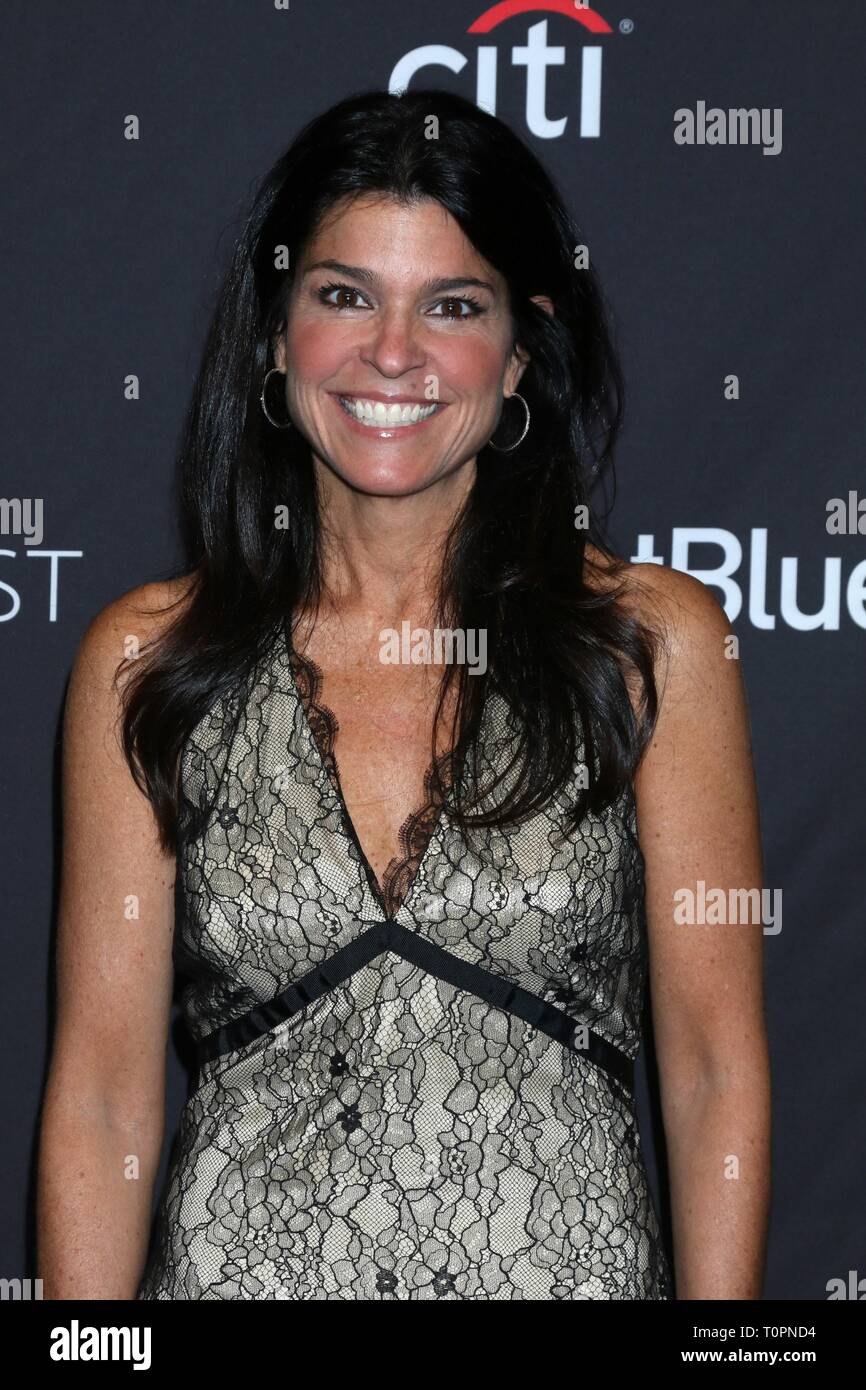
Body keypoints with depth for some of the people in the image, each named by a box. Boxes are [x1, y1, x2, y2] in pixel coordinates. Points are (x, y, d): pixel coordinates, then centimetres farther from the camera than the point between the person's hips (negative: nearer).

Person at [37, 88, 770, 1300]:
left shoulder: (657, 641, -5)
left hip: (574, 1256, 0)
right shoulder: (147, 656, -2)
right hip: (239, 1258, 1)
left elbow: (717, 1076, -4)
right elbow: (102, 1094, -3)